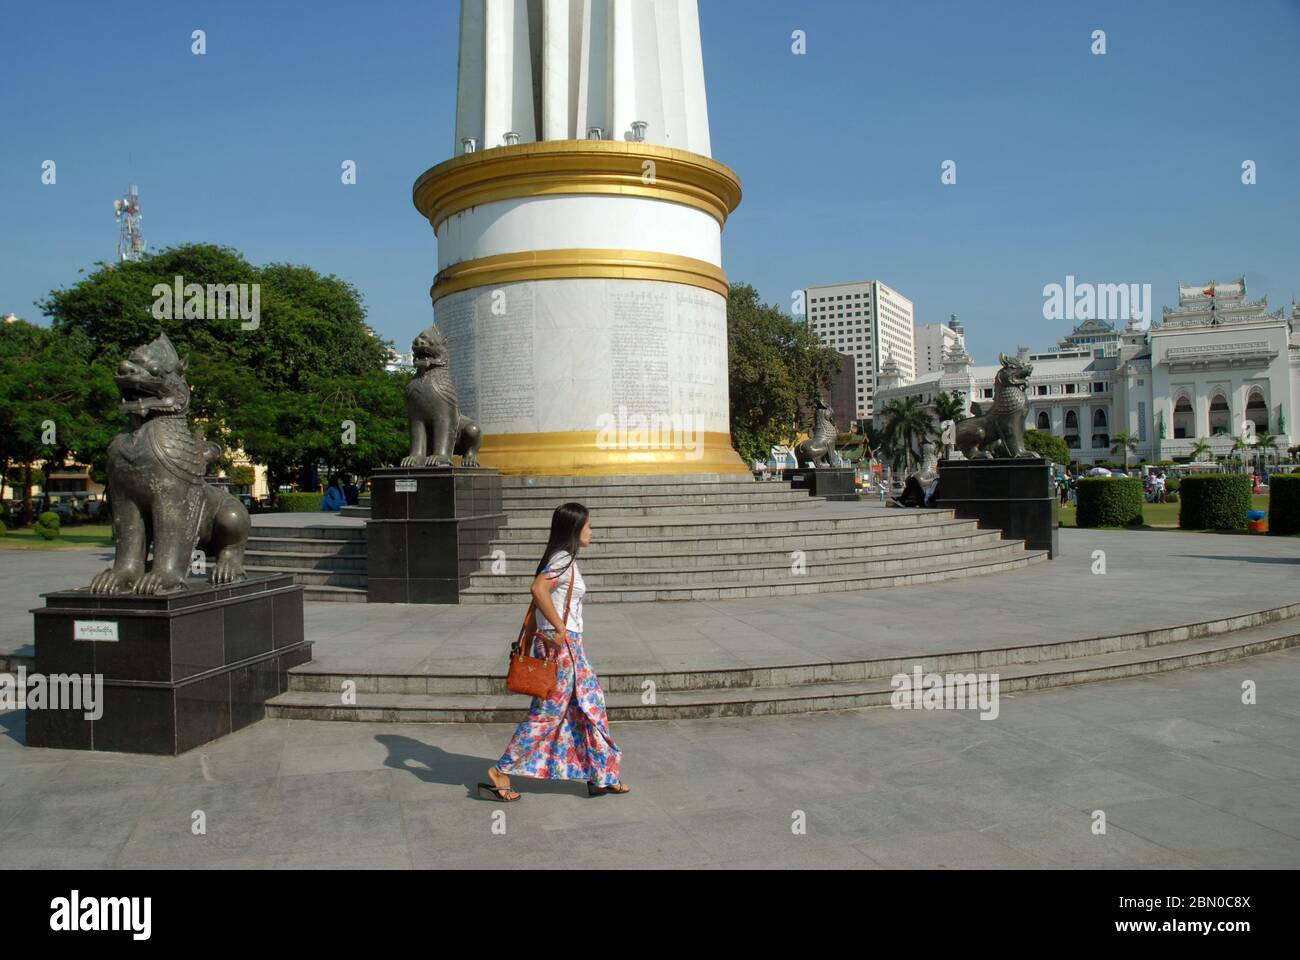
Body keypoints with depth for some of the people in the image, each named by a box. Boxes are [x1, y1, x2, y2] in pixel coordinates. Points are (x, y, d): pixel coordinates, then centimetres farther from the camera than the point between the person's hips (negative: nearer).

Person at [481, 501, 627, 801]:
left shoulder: (563, 560, 14)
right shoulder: (564, 560, -16)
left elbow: (540, 595, 18)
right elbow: (538, 588, -32)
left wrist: (533, 633, 18)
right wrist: (559, 628, -26)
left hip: (569, 646, 10)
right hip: (561, 645, -10)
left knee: (591, 706, 13)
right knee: (548, 712, -1)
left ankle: (603, 777, 21)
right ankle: (502, 771, 8)